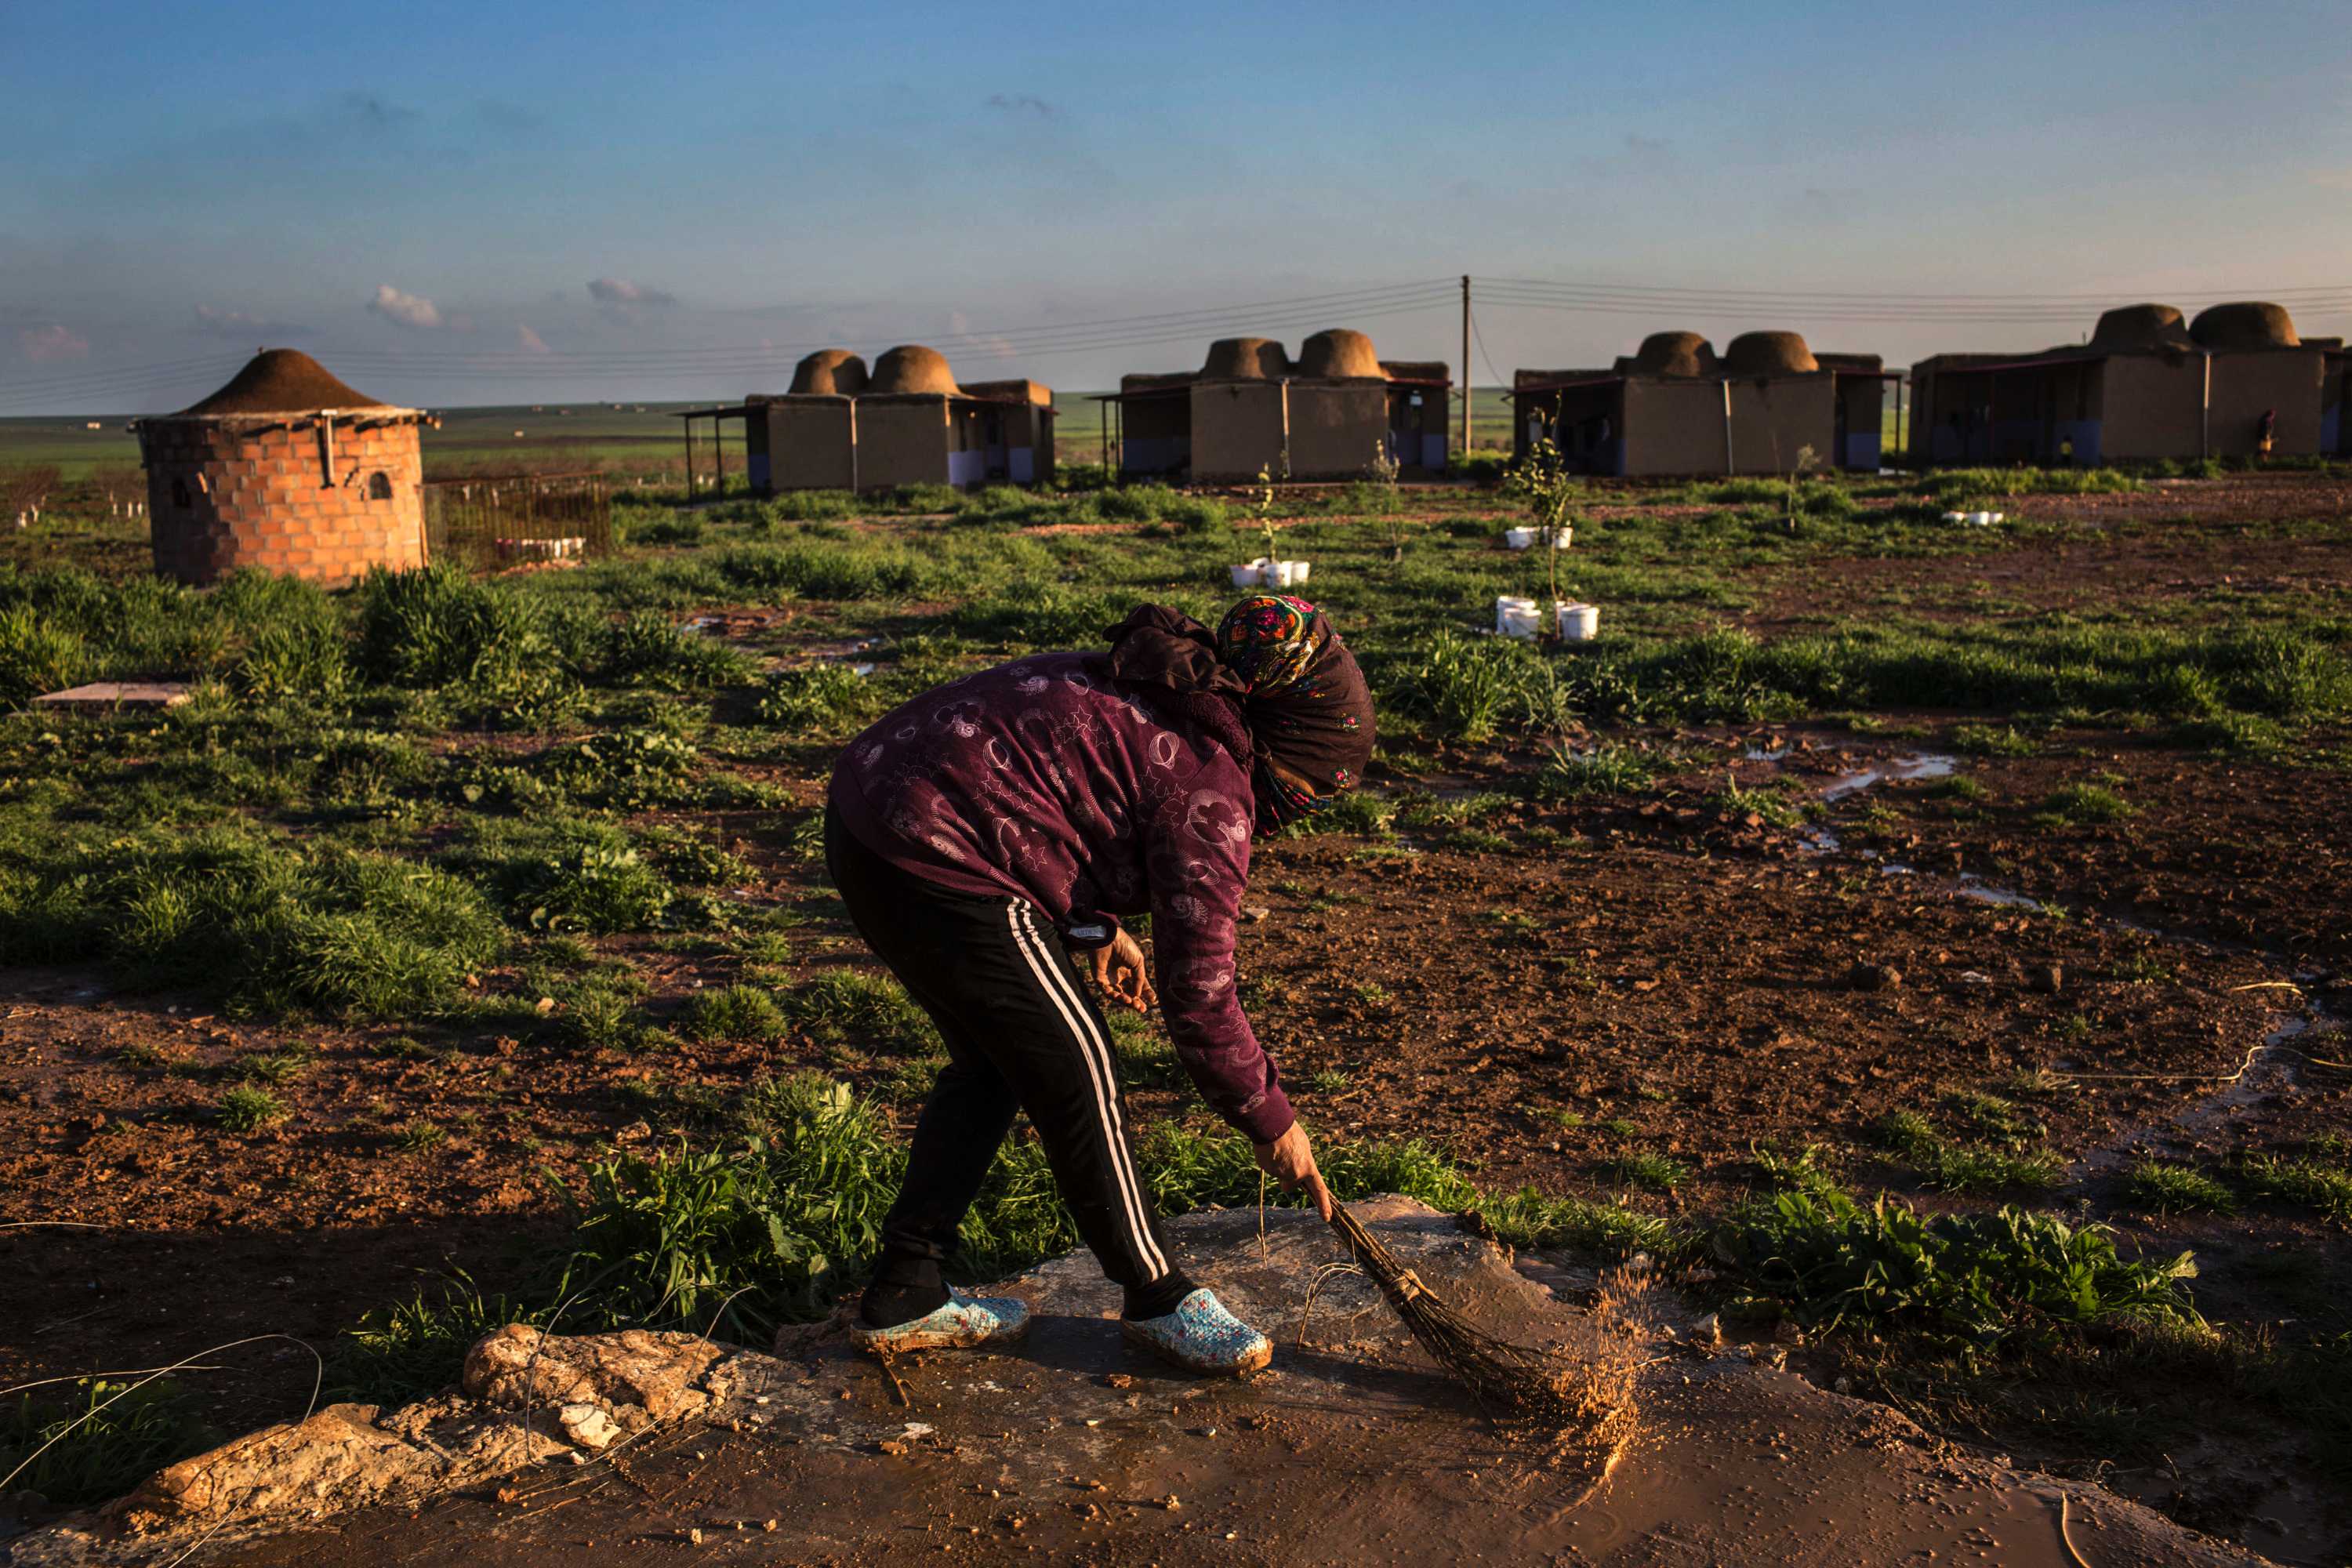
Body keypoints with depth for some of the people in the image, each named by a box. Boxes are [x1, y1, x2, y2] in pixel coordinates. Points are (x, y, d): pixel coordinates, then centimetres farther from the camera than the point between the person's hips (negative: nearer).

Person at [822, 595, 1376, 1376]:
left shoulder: (1137, 695, 16)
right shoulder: (1209, 791, -10)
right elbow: (1198, 990, -9)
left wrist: (1092, 927, 25)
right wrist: (1271, 1122, 4)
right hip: (940, 866, -10)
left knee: (995, 1061, 20)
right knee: (1074, 1068, 2)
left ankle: (903, 1297, 28)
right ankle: (1156, 1296, 19)